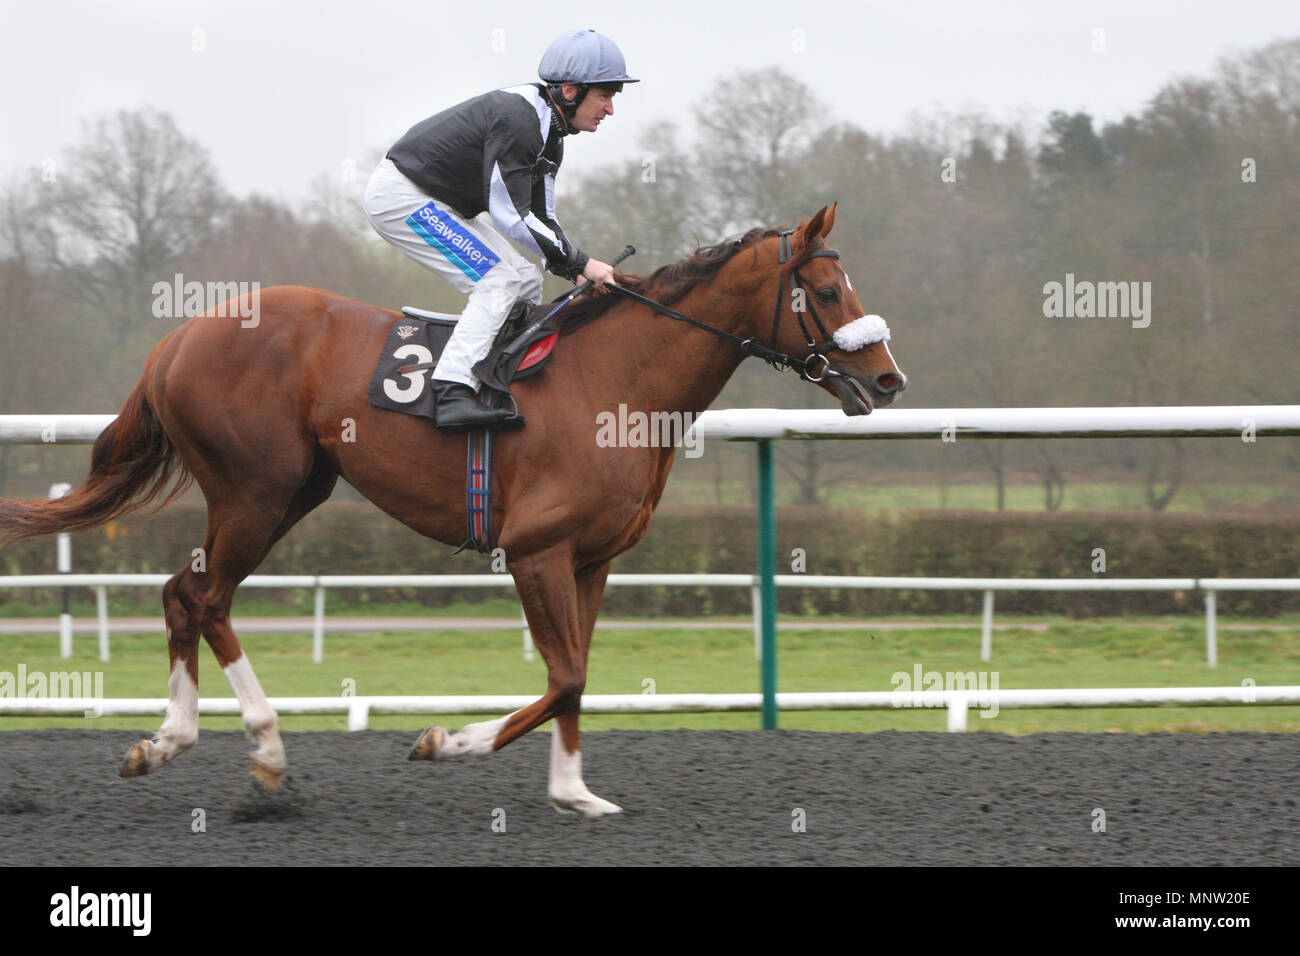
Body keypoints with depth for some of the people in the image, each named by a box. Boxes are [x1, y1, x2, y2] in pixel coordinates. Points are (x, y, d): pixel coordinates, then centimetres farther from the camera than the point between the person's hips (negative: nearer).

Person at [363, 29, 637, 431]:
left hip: (442, 204, 11)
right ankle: (452, 393, -30)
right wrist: (581, 262, -26)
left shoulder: (549, 133, 4)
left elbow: (541, 217, 8)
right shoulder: (517, 120, -28)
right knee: (499, 280, -20)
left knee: (526, 282, 8)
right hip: (400, 196, -11)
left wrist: (577, 272, -7)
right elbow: (509, 216, -30)